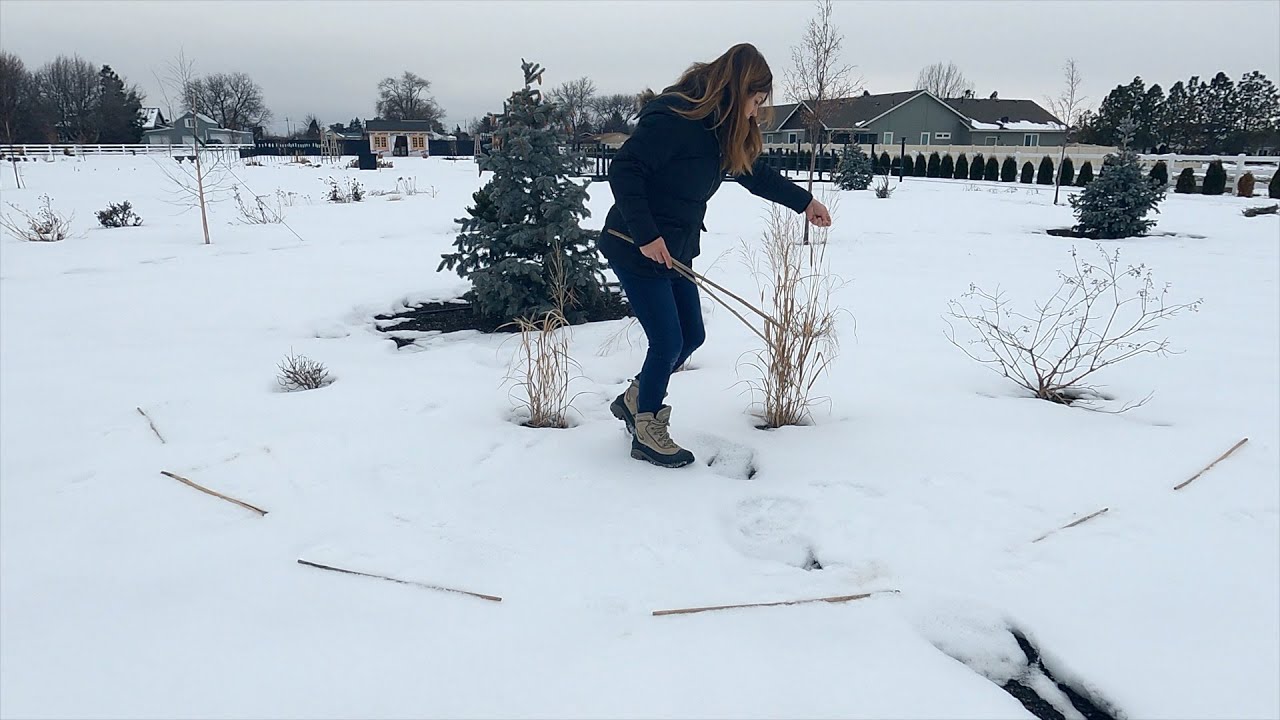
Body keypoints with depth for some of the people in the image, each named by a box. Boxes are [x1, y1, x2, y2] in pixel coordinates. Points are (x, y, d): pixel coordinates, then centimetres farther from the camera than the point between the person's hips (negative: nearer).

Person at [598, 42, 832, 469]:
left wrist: (803, 201, 27)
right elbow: (623, 170, -25)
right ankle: (647, 432, 16)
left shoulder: (720, 127, 8)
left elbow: (753, 172, 21)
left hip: (675, 251, 9)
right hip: (637, 251, -9)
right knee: (668, 342, -4)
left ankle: (633, 400, 33)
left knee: (691, 336, 12)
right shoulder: (672, 118, -21)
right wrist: (646, 236, -27)